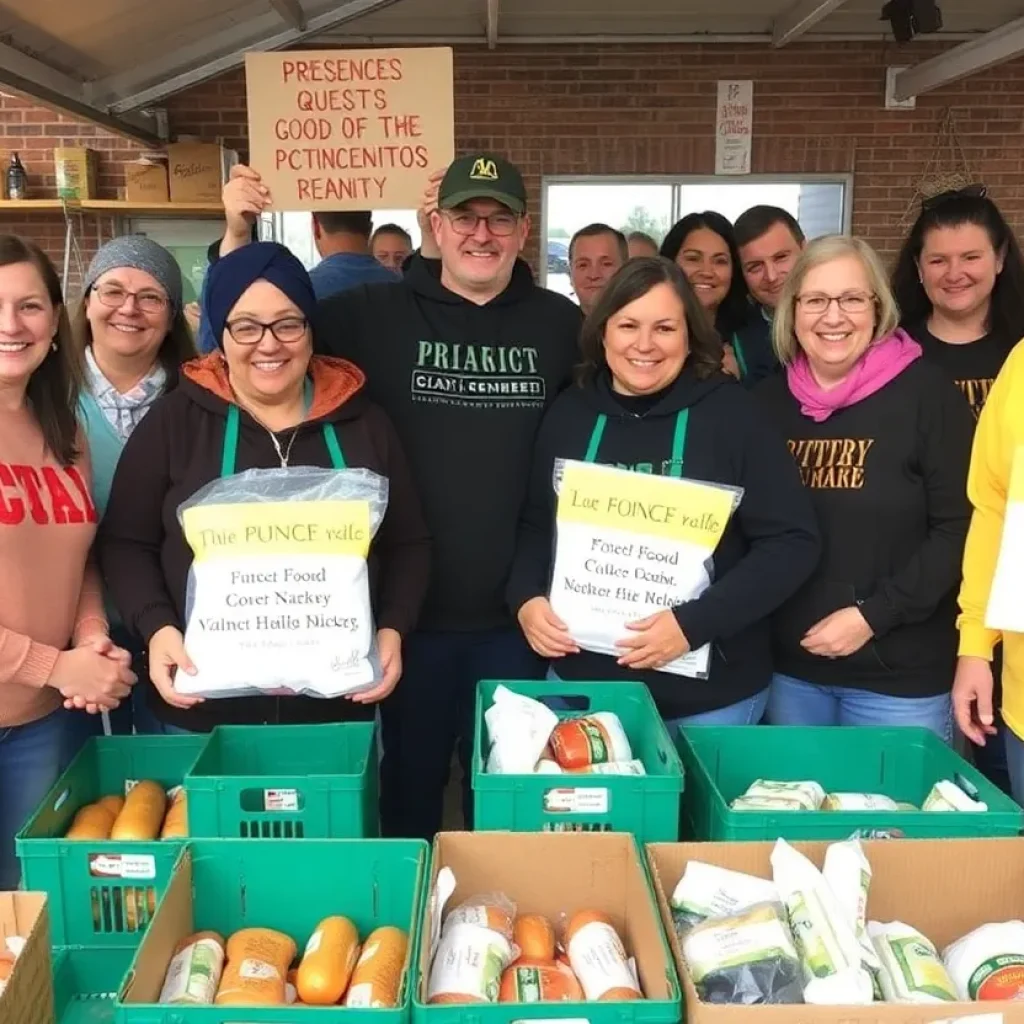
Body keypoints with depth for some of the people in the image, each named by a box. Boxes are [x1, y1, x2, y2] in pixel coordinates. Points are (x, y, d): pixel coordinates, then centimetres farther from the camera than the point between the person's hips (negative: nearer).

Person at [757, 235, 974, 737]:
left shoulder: (927, 393, -8)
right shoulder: (769, 399, 4)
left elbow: (958, 529, -11)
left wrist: (873, 616, -16)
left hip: (900, 674, -4)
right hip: (790, 666, 4)